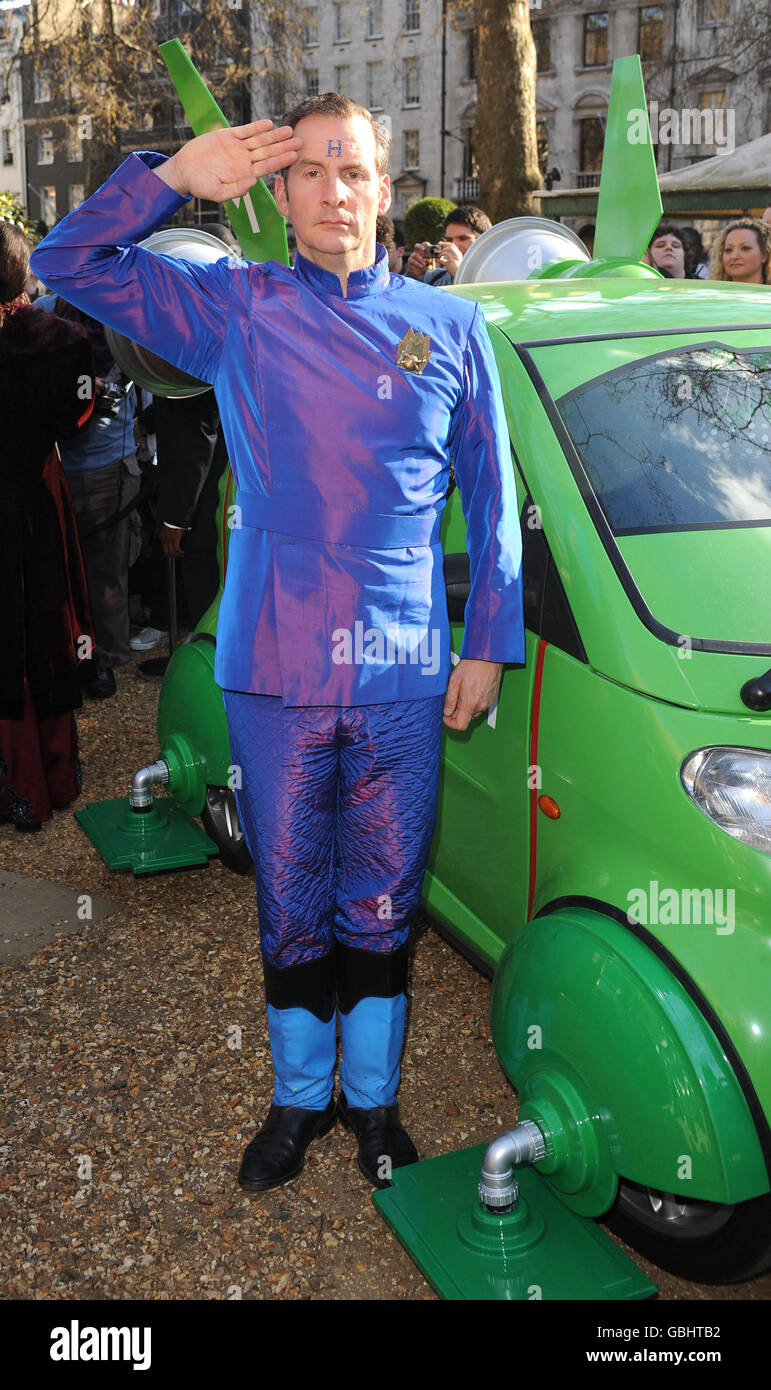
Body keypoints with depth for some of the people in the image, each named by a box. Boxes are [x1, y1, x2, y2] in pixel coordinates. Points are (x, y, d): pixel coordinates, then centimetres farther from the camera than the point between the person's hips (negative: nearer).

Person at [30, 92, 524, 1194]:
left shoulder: (451, 327, 7)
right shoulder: (234, 309, 5)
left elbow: (493, 499, 10)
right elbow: (67, 262, 4)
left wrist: (488, 645, 5)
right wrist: (175, 174, -7)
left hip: (404, 678, 0)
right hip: (273, 672, 0)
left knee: (383, 908, 12)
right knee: (291, 905, 13)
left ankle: (374, 1100, 34)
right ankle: (299, 1097, 35)